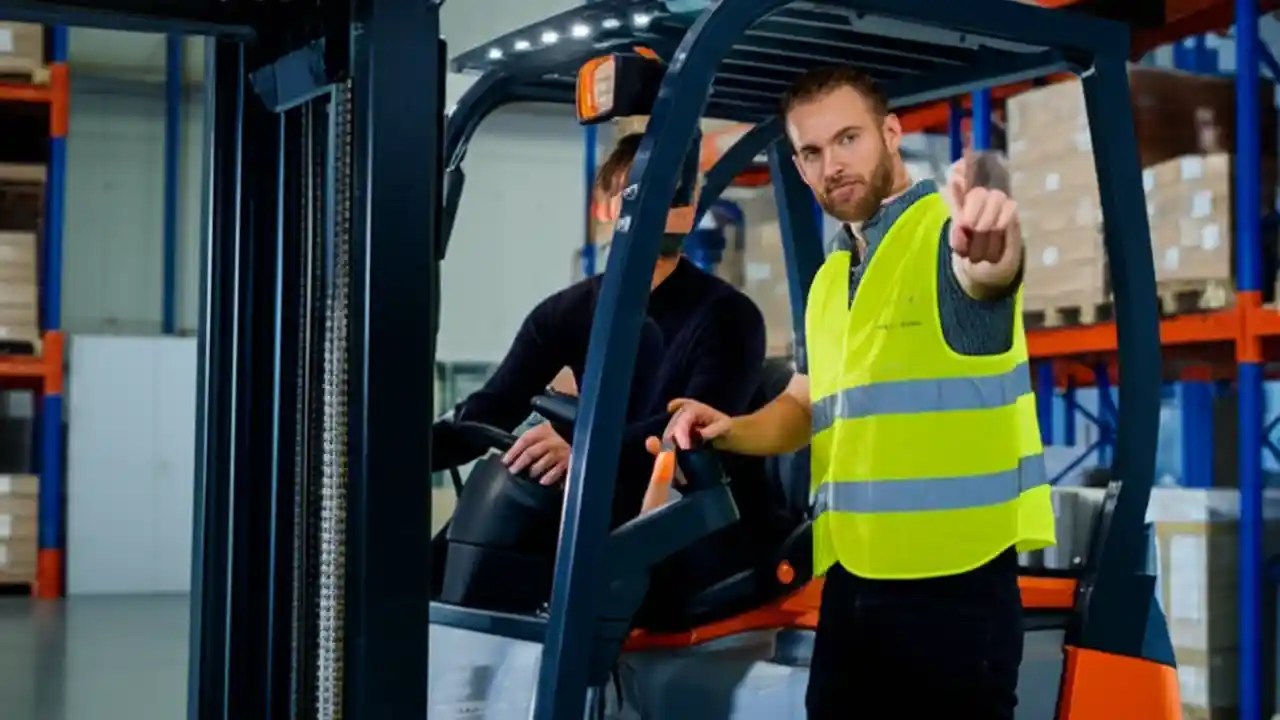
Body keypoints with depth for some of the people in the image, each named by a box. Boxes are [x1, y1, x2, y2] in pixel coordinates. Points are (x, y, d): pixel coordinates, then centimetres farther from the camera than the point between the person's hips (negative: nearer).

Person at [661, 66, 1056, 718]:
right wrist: (730, 430, 5)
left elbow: (984, 272, -29)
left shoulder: (948, 232, -5)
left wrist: (992, 247, -53)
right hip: (849, 580, 7)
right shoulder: (828, 281, 19)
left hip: (953, 579, -7)